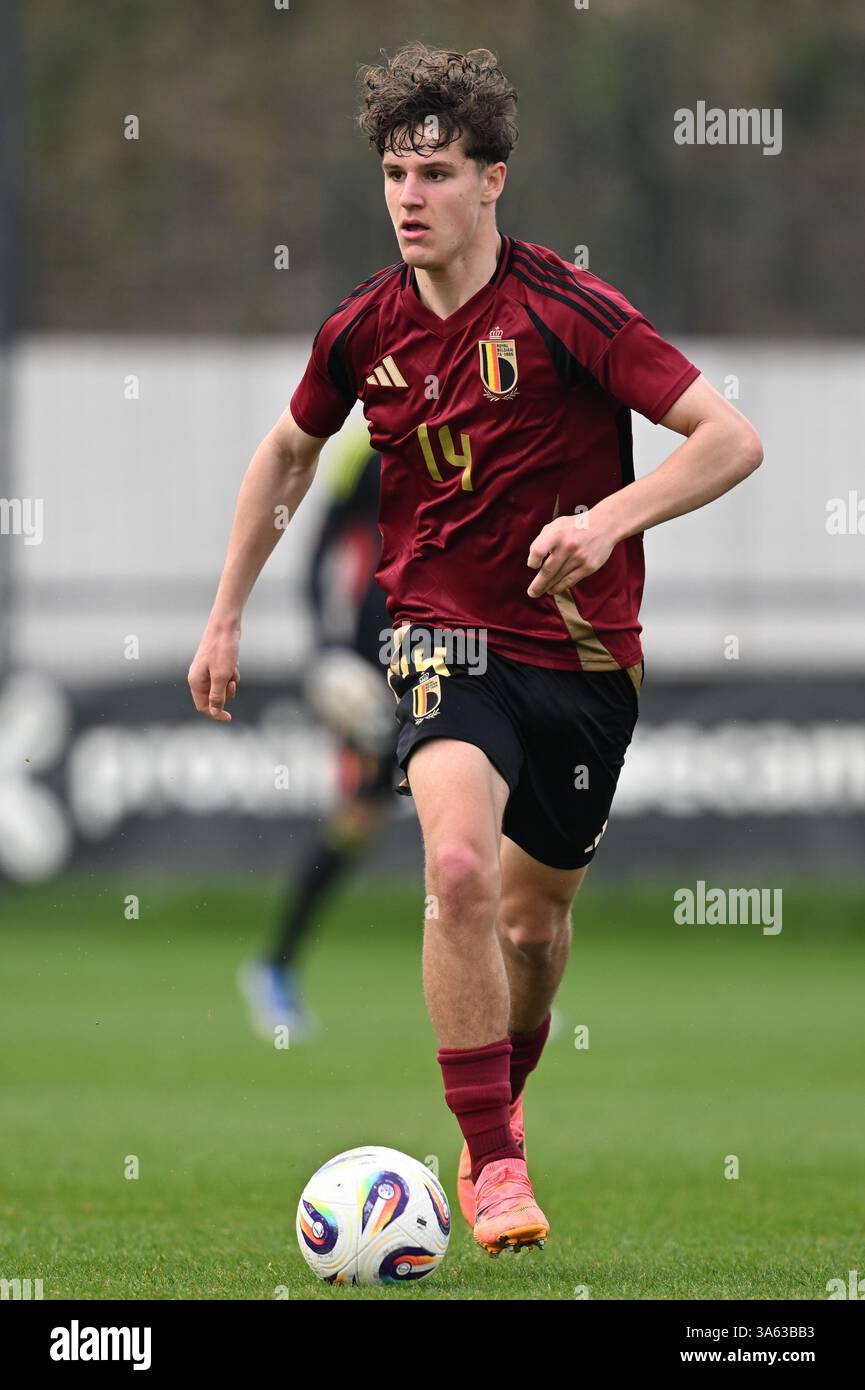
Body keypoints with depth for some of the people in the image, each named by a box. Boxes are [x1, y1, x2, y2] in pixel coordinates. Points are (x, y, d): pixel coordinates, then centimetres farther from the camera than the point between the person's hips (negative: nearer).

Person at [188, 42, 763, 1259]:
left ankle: (504, 1101, 45)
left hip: (581, 653, 0)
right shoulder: (365, 331, -2)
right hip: (447, 635, 0)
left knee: (536, 915, 13)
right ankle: (494, 1160, -19)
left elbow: (733, 438, -17)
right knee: (460, 865, -26)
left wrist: (612, 517, -31)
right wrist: (226, 618, 19)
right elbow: (289, 451, 19)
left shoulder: (564, 310, -14)